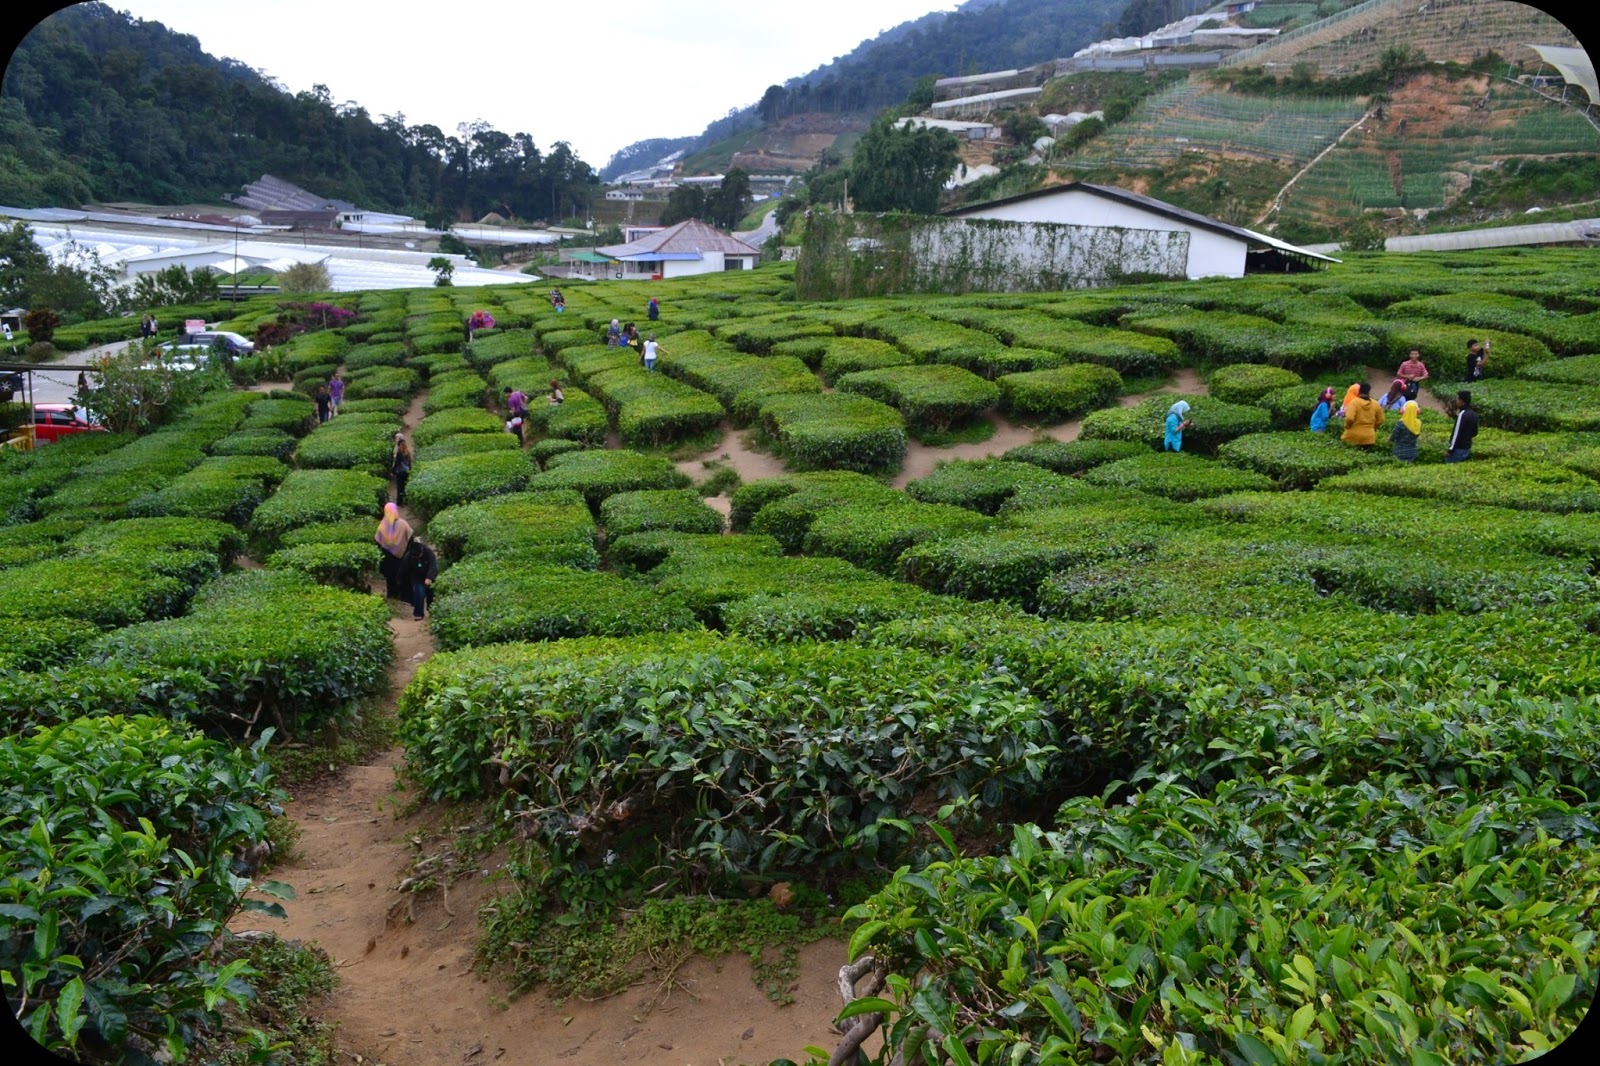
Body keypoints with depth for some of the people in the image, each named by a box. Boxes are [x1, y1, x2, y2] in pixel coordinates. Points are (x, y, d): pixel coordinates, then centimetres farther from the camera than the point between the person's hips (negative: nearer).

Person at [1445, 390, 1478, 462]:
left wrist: (1450, 450, -17)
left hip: (1459, 449, -9)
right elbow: (1474, 433, 17)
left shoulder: (1462, 414, -18)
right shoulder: (1473, 414, 10)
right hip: (1467, 448, 9)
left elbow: (1457, 433, -20)